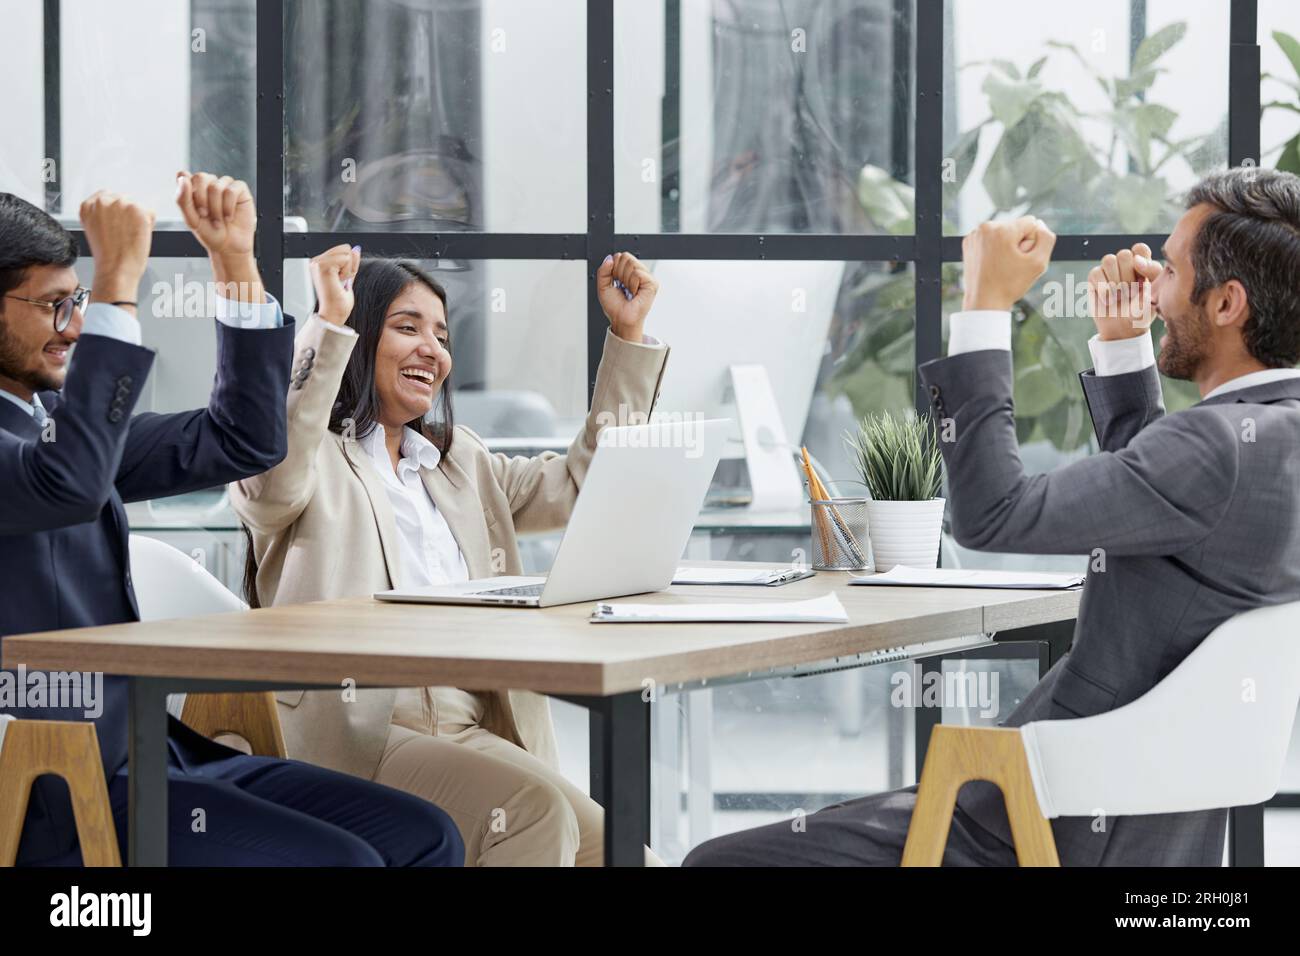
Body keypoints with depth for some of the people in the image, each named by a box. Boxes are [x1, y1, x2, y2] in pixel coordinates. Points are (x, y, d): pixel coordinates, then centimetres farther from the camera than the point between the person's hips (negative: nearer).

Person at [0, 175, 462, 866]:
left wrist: (235, 258, 11)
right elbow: (70, 485, -28)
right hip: (58, 795, -9)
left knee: (423, 836, -6)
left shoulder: (62, 416, 18)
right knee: (337, 860, -24)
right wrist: (118, 281, -24)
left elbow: (242, 441, 20)